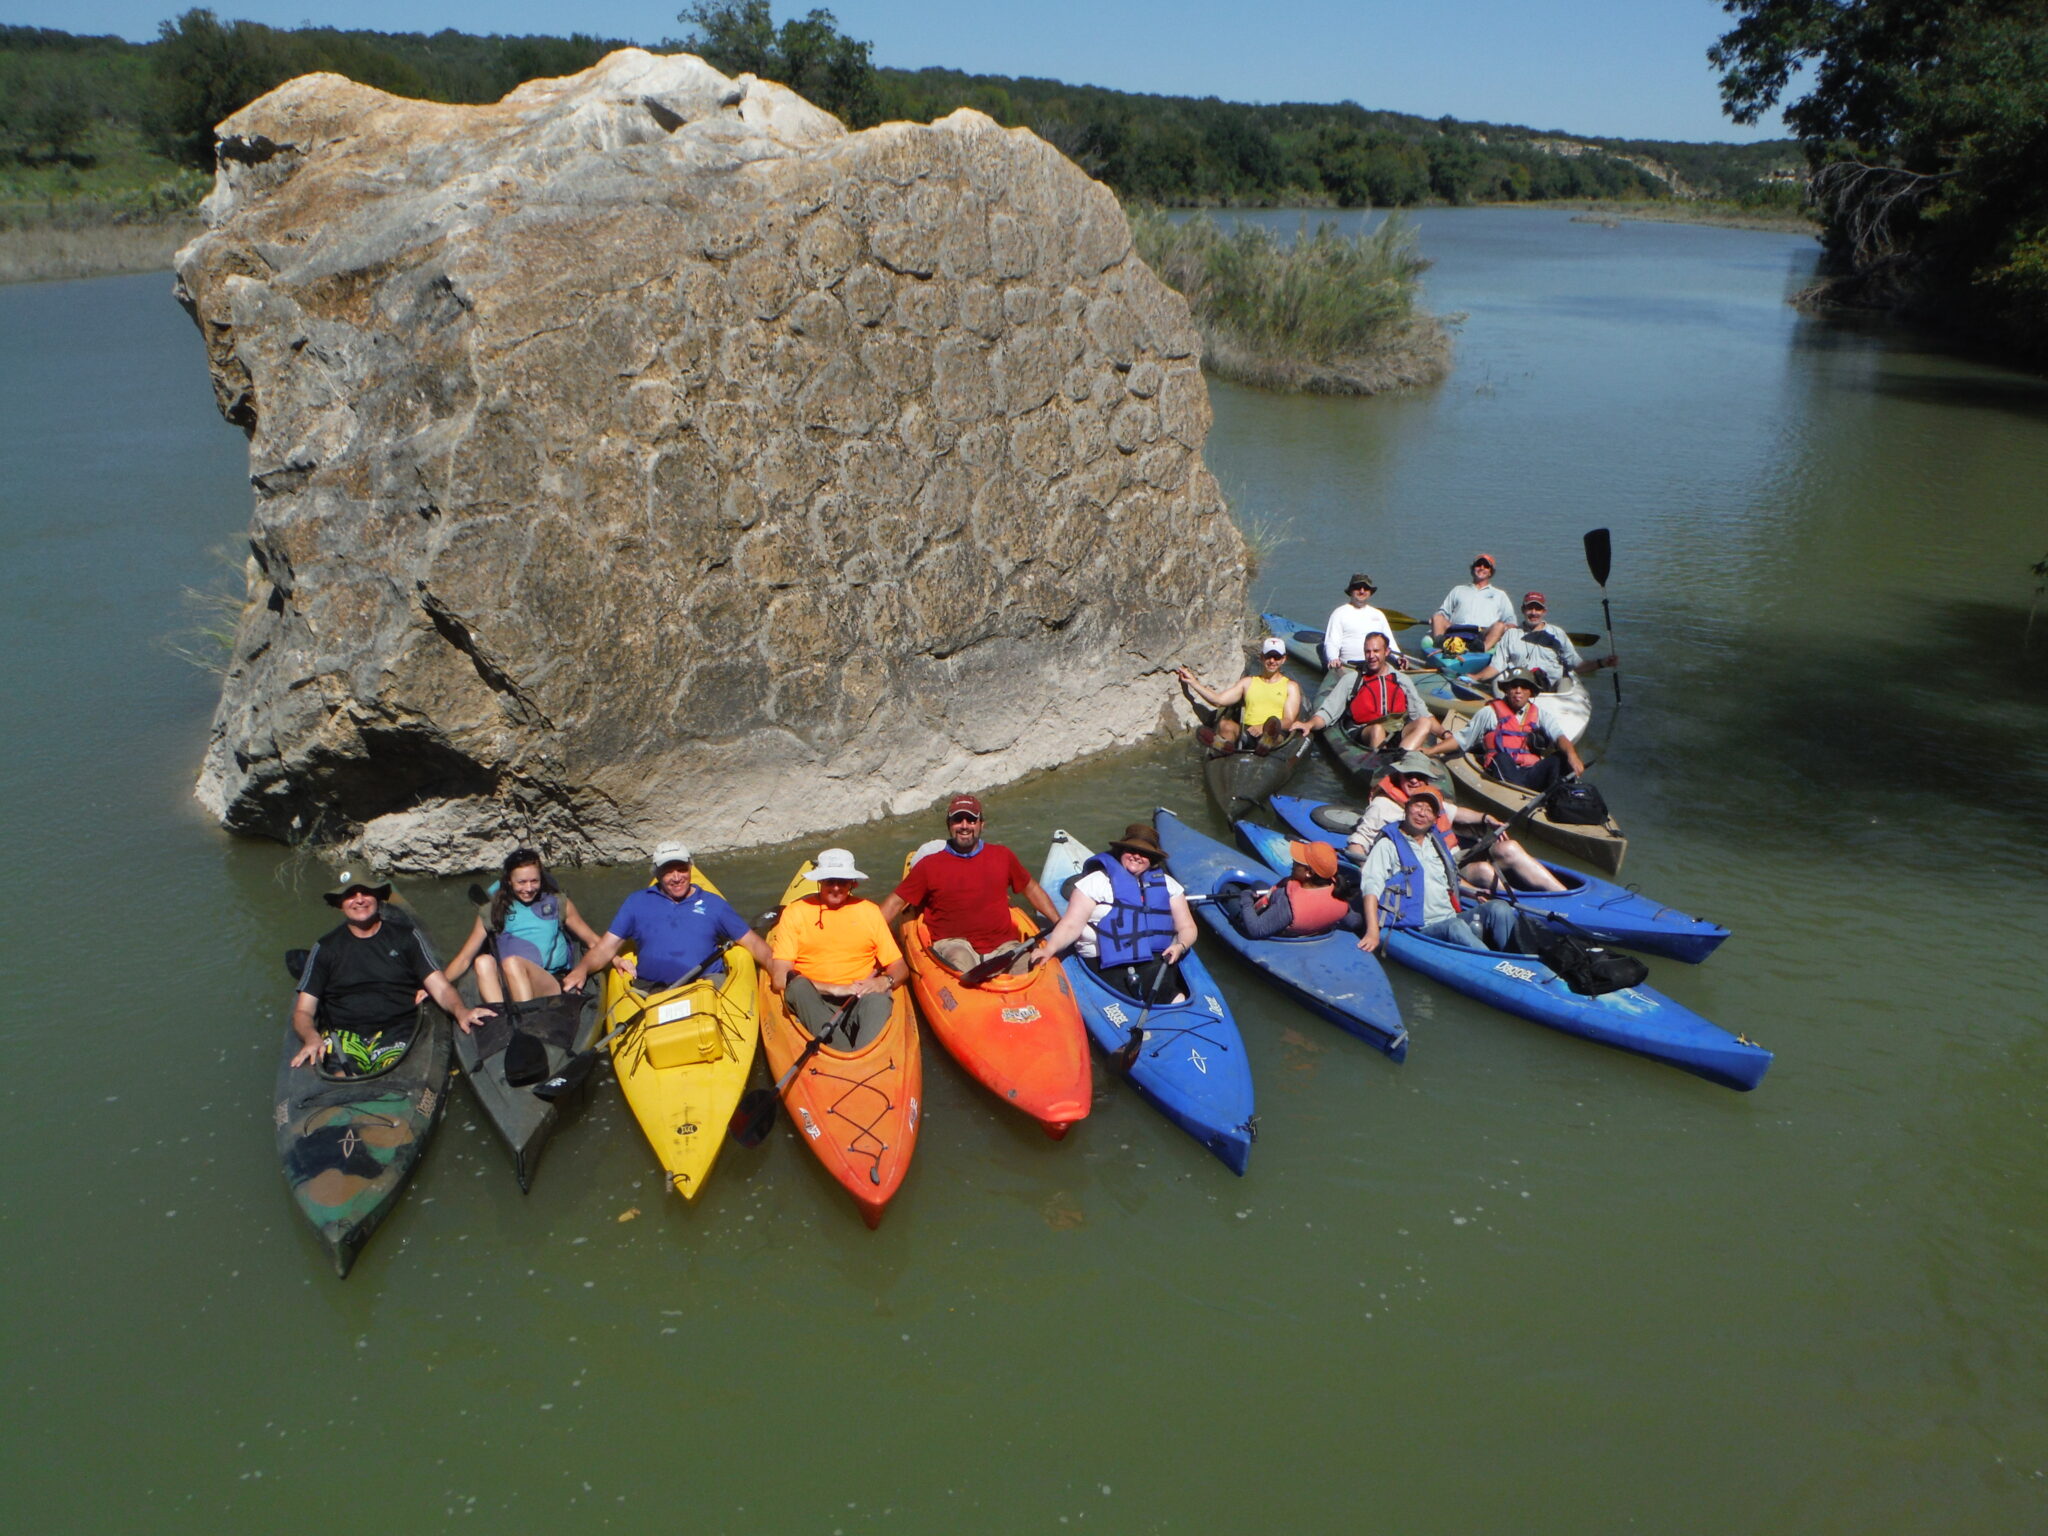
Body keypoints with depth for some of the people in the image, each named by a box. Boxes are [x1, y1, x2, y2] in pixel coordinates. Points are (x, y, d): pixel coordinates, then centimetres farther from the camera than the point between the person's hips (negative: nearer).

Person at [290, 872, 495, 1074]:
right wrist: (312, 1037, -13)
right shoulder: (326, 948, 17)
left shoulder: (406, 935, 16)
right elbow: (303, 1011, 12)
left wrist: (460, 1011, -18)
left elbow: (441, 987, 6)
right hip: (343, 1034, 1)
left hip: (398, 1032, -1)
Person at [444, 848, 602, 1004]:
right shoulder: (493, 912, 16)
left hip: (554, 983, -2)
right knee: (484, 961, -27)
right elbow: (464, 958, 14)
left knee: (512, 962, -30)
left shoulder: (558, 903, 16)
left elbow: (592, 941, 17)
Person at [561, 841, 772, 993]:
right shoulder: (637, 902, 18)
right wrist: (581, 970, -7)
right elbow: (607, 947, 13)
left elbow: (751, 942, 18)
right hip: (649, 989, 0)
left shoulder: (713, 903, 19)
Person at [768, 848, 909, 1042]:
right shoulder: (795, 912, 10)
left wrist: (885, 981, -9)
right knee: (799, 987, -34)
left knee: (878, 998, -34)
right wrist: (834, 989, -11)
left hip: (862, 1001, 1)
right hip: (812, 1003, -1)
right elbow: (779, 979, -1)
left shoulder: (870, 911, 18)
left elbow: (901, 968, 16)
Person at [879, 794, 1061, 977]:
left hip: (1004, 945, 2)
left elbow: (1031, 889, 25)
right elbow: (896, 902, 7)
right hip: (954, 943, -2)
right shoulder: (929, 866, 6)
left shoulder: (1002, 856, 14)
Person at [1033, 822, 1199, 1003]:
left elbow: (1187, 927, 21)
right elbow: (1071, 925, 3)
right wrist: (1049, 949, -14)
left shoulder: (1167, 884, 21)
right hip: (1107, 961, -2)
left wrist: (1180, 946, -2)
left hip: (1157, 957, 2)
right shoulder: (1096, 881, 11)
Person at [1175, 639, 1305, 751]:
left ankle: (1268, 742, -71)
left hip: (1277, 735, -3)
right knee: (1225, 723, -30)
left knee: (1274, 721, -38)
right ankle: (1225, 745, -62)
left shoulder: (1290, 686, 17)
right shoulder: (1248, 682, 27)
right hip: (1247, 734, 3)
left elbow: (1288, 721, 3)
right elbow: (1219, 700, 14)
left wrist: (1263, 727, -18)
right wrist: (1192, 681, 10)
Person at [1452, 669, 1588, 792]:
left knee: (1559, 757, -23)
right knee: (1502, 758, -34)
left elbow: (1559, 736, 2)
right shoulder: (1489, 712, 16)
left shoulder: (1539, 713, 20)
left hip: (1531, 773, 2)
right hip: (1502, 772, -2)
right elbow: (1461, 740, 16)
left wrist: (1571, 754, -19)